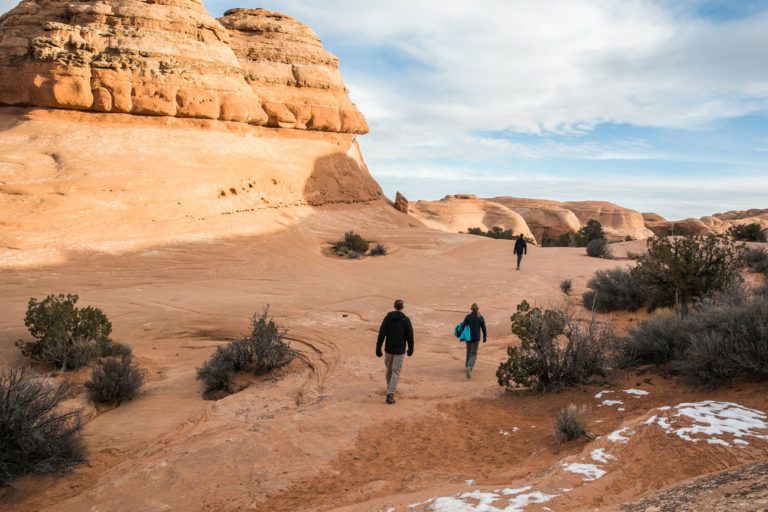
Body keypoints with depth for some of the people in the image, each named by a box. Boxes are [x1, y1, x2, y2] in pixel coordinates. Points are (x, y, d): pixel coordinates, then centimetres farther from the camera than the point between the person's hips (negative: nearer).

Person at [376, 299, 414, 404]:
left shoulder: (387, 318, -4)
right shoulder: (406, 319, -8)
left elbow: (381, 334, -7)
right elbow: (410, 336, -6)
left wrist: (378, 348, -2)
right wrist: (410, 349, 8)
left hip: (388, 349, 3)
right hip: (400, 350, -3)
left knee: (389, 369, 22)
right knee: (396, 372, -1)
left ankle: (390, 388, 40)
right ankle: (390, 395, -11)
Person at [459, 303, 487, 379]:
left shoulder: (468, 316, -9)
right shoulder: (481, 318, -7)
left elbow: (463, 326, -10)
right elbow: (483, 328, -1)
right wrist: (485, 337, 14)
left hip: (468, 337, 1)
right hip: (476, 338, -1)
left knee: (469, 351, 24)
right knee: (473, 354, 1)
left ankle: (467, 367, 37)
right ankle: (469, 368, -22)